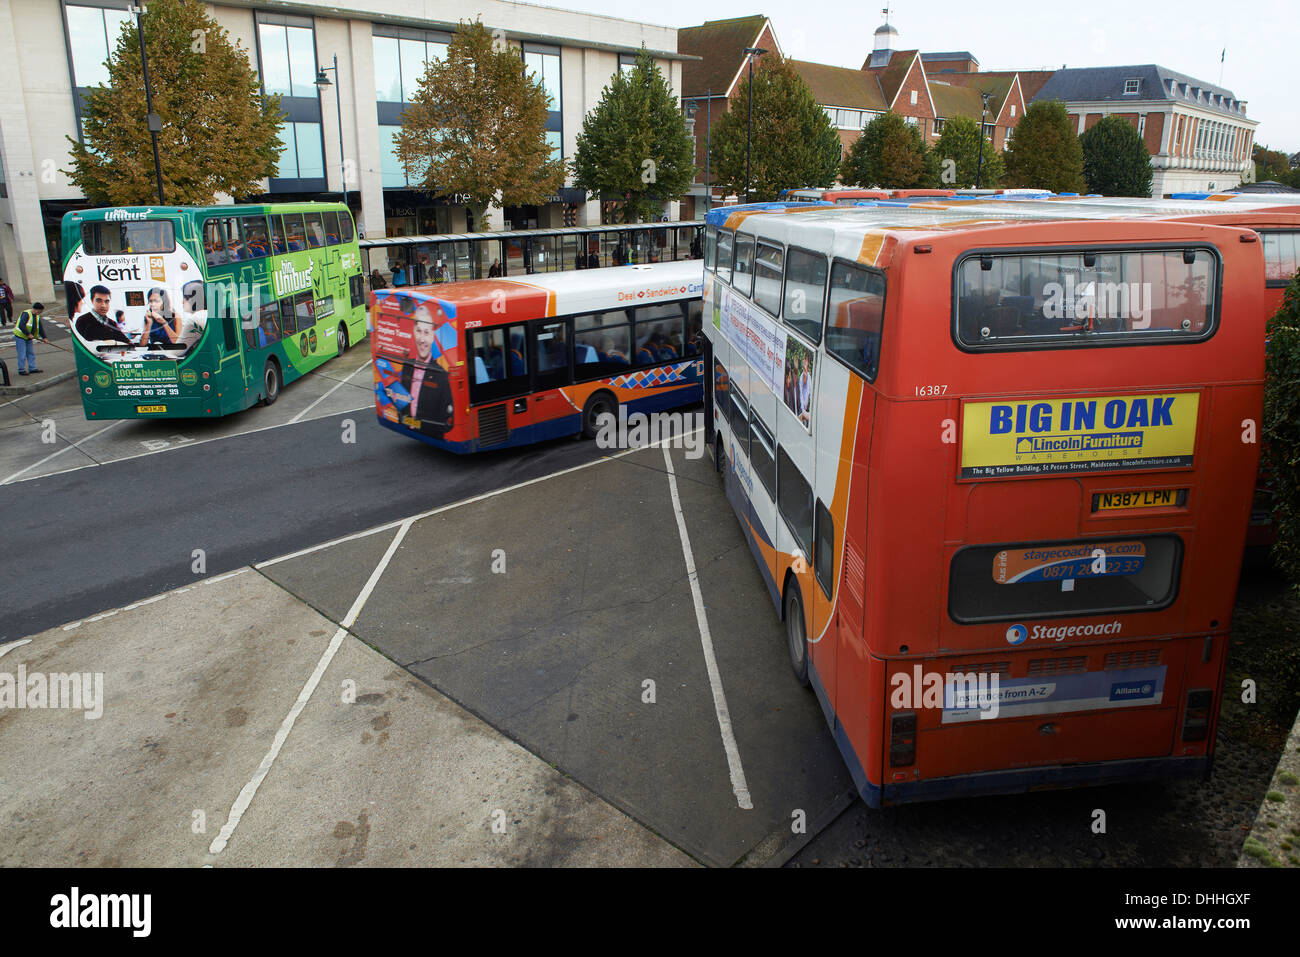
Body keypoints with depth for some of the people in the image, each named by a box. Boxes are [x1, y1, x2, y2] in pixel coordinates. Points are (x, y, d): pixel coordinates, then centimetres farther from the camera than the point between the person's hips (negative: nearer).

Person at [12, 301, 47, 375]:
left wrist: (44, 337, 4)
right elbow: (21, 326, -29)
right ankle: (21, 370, 3)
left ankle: (32, 368, 18)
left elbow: (40, 328, 13)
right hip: (20, 336, -9)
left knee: (31, 353, 11)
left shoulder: (37, 316, 7)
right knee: (22, 354, -5)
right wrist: (28, 334, -27)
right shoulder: (26, 314, -20)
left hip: (29, 338, 9)